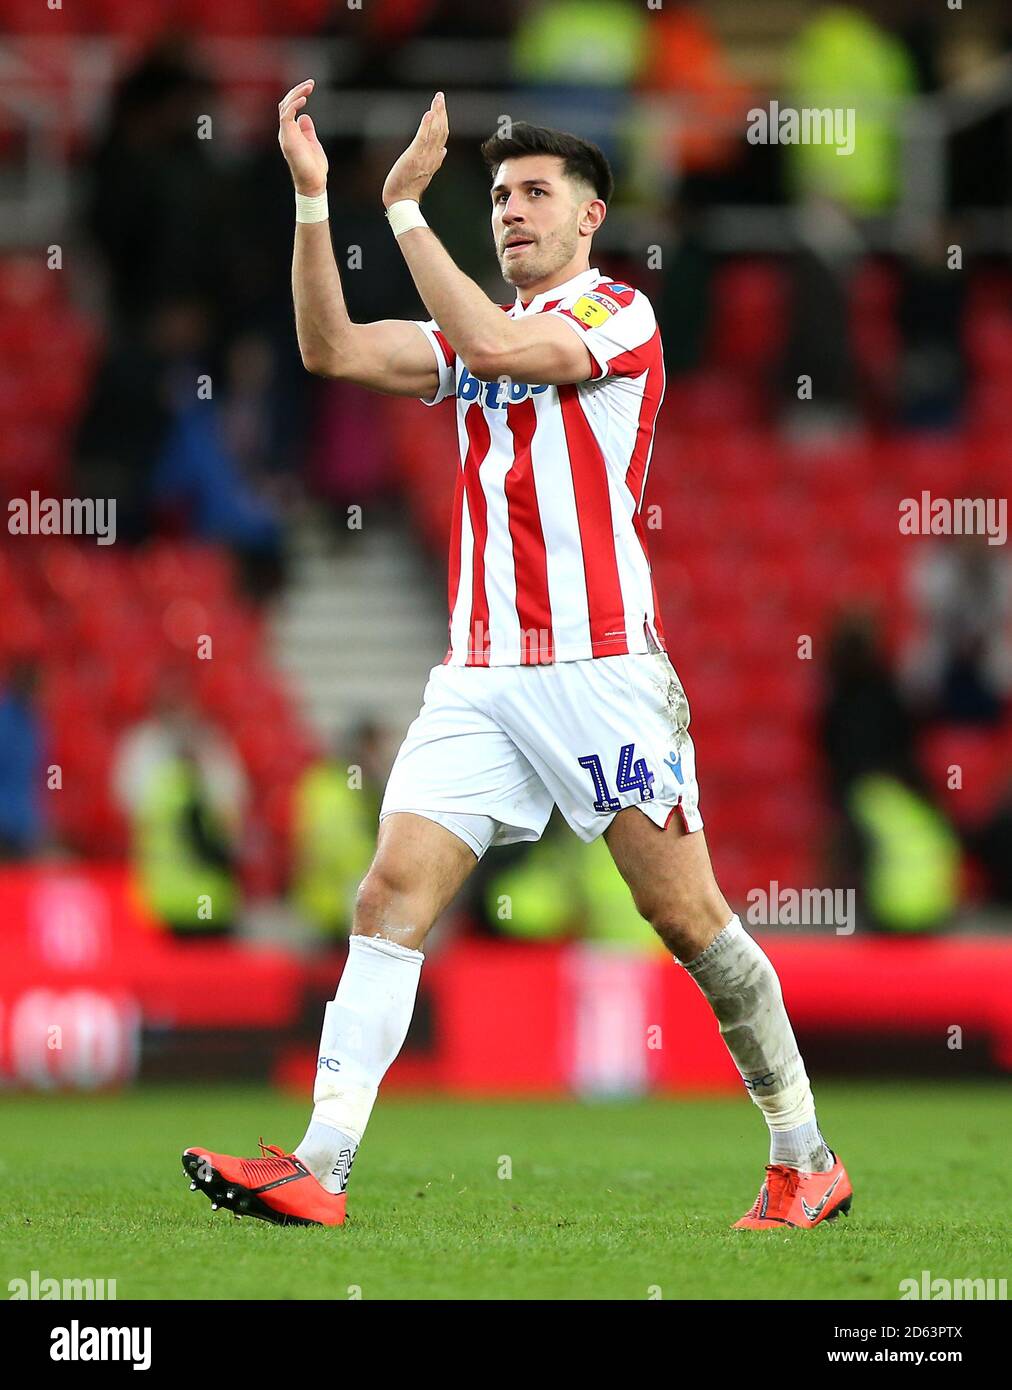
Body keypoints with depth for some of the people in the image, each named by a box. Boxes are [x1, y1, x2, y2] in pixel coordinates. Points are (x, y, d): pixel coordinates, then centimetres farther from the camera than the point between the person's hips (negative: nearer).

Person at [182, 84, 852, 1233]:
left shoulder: (619, 316, -2)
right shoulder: (473, 334, 19)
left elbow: (493, 346, -18)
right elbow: (332, 351, 7)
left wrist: (404, 205, -16)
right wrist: (312, 197, -1)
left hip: (601, 664, -6)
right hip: (480, 674, 6)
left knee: (687, 918, -3)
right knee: (390, 895, -8)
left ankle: (805, 1162, 8)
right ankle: (319, 1169, -14)